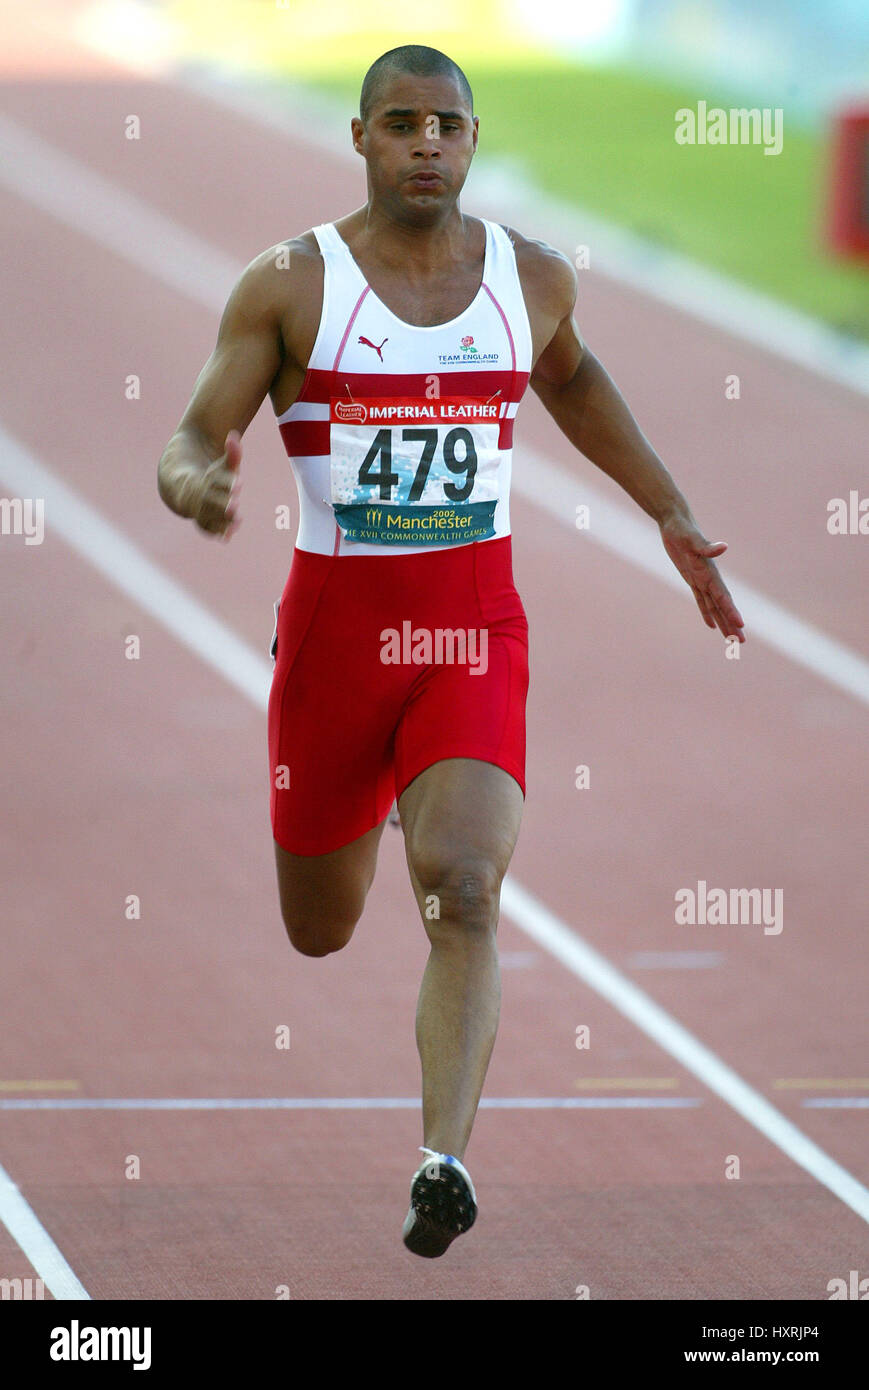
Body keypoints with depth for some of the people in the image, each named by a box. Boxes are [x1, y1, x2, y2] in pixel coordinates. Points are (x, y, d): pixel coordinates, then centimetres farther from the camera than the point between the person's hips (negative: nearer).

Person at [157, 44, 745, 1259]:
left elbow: (570, 375, 26)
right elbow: (189, 449, -8)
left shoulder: (533, 277, 3)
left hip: (475, 636, 0)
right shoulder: (289, 286, -6)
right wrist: (199, 488, -32)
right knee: (320, 933, 15)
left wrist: (672, 515, 24)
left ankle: (445, 1162, -33)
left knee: (464, 892, -23)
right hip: (335, 632, 0)